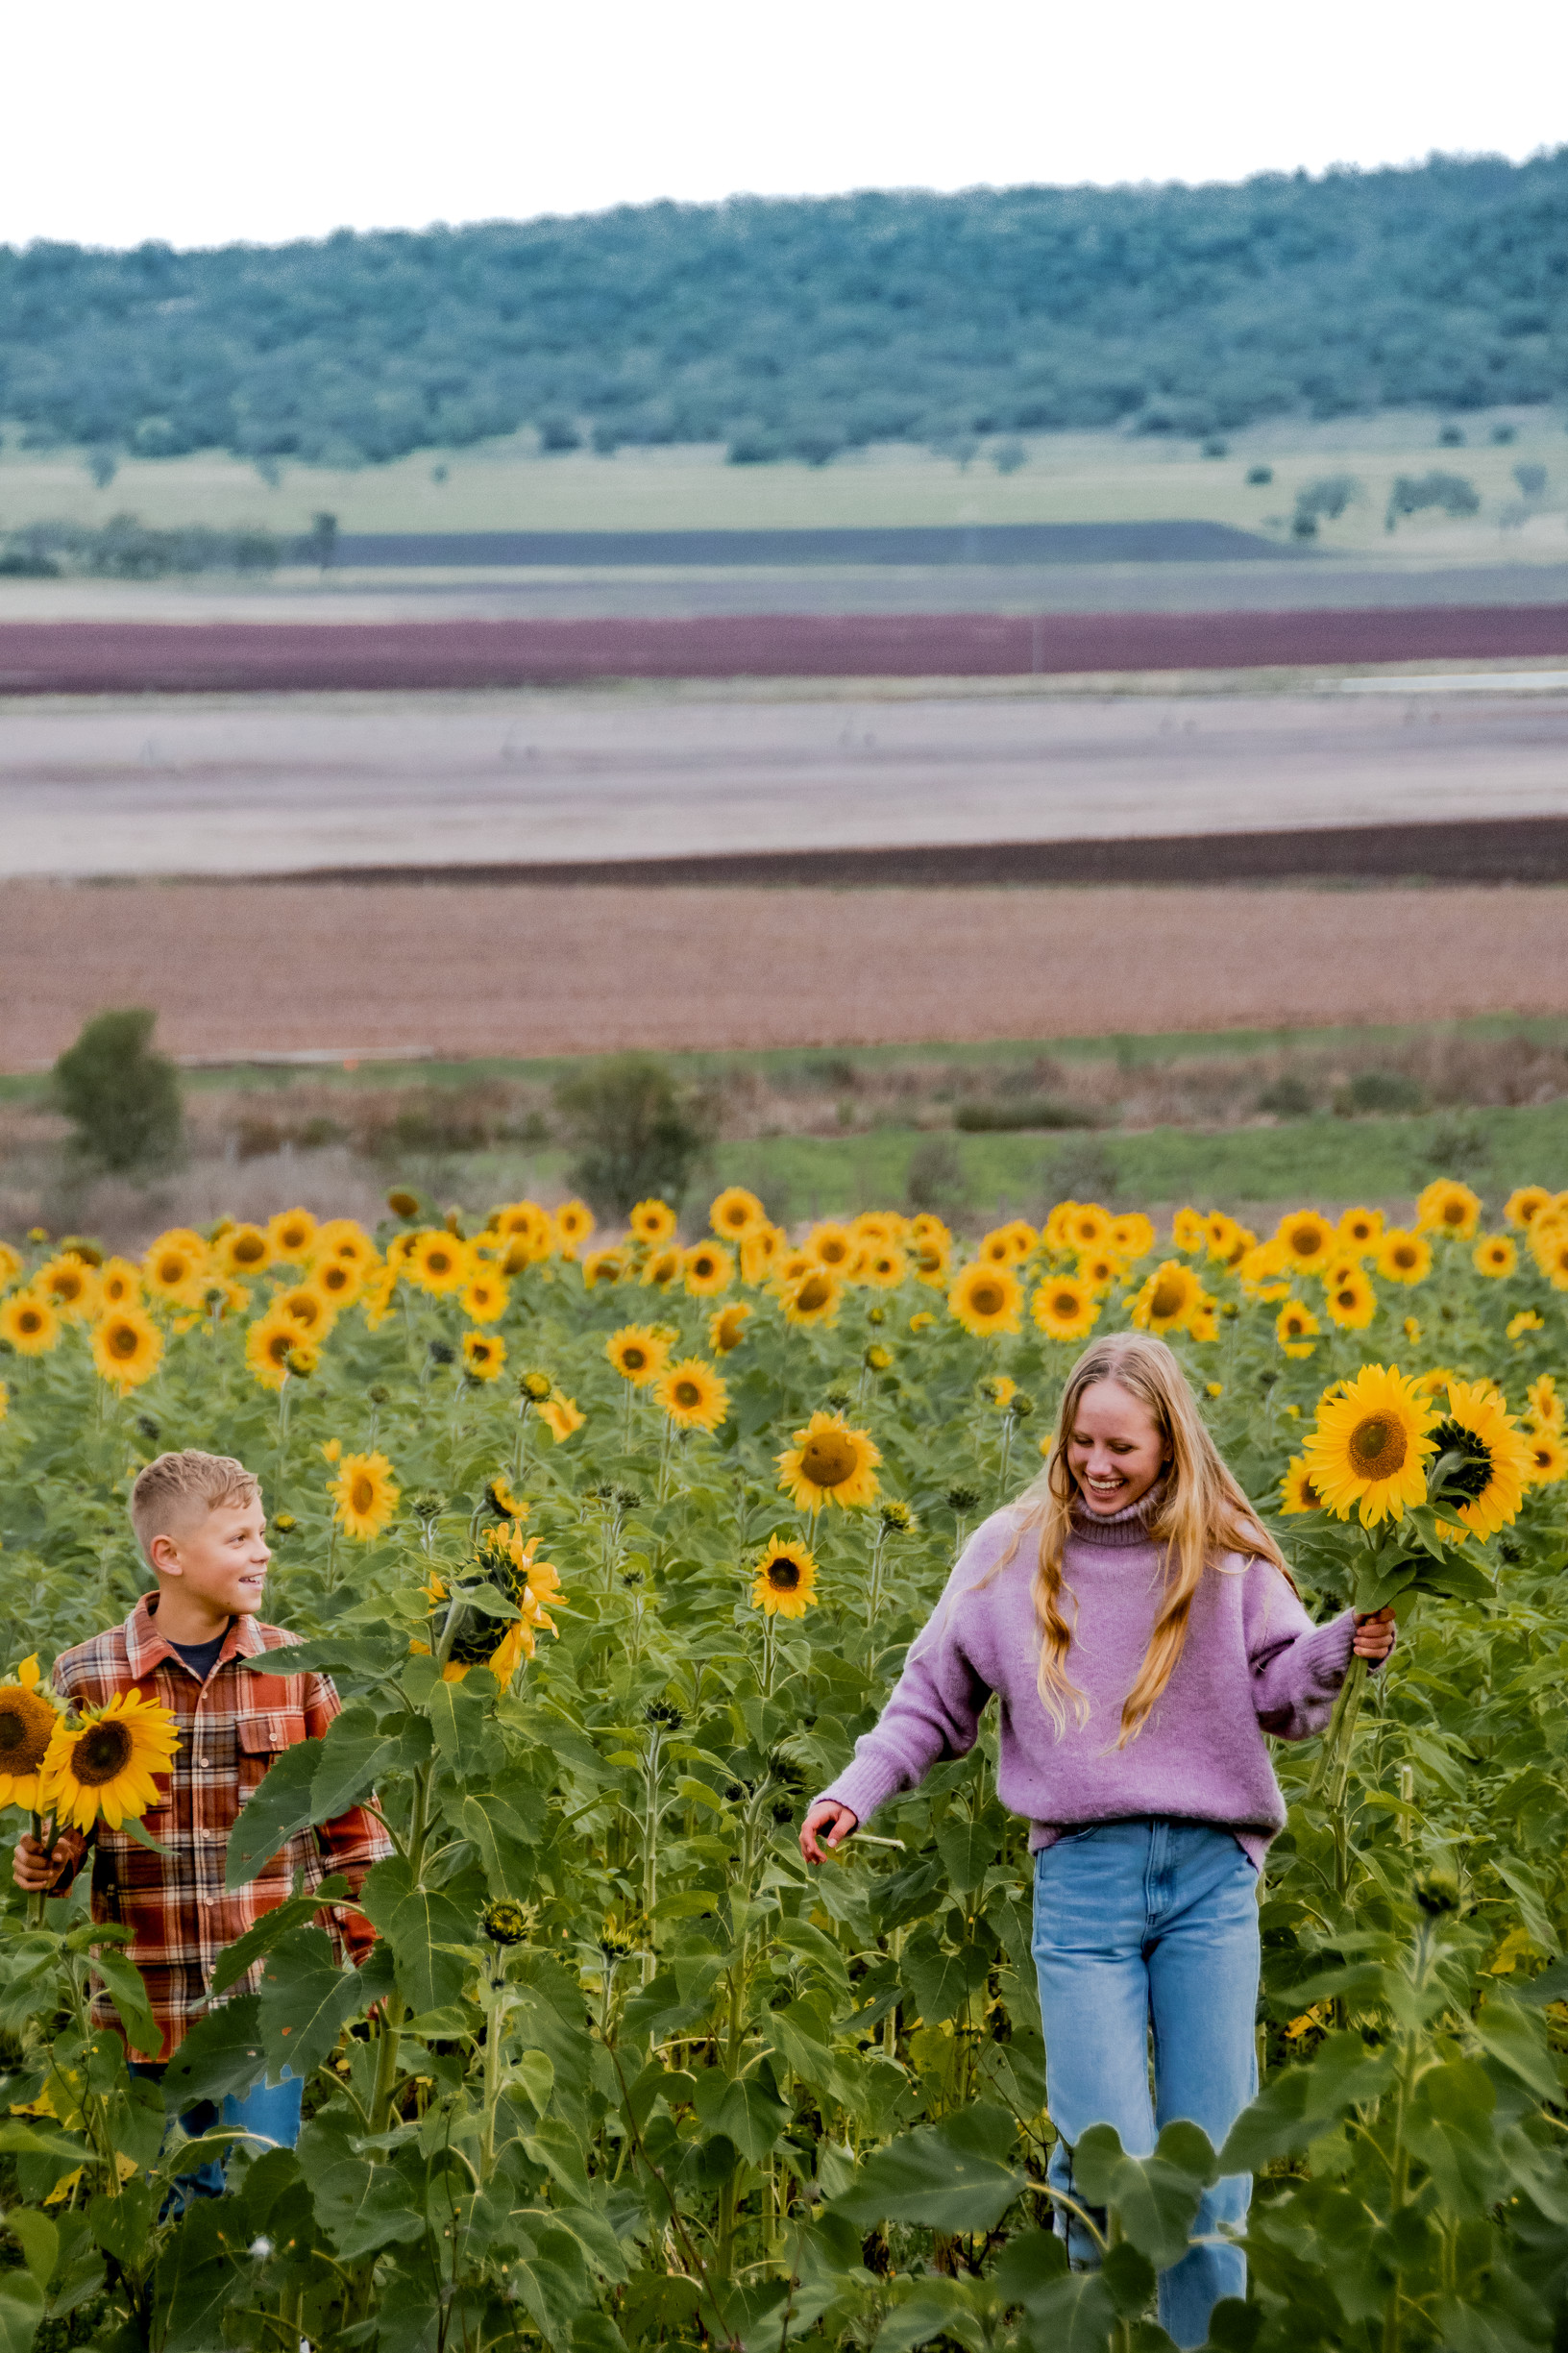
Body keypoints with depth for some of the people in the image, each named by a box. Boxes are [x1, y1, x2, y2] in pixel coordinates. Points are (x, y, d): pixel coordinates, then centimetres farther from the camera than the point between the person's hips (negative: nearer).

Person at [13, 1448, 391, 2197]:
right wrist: (44, 1862, -12)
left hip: (271, 1996, 0)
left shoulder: (291, 1666, 1)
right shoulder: (88, 1677, -4)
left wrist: (373, 1946, 4)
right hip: (146, 2000, 0)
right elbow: (66, 1821, 10)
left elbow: (348, 1815, 7)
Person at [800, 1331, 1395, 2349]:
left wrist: (1342, 1649, -13)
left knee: (1210, 2155, 4)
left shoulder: (1224, 1554, 6)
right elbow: (936, 1697, 14)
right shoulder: (1011, 1550, 7)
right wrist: (857, 1790, 3)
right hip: (1082, 1875, -1)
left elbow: (1280, 1694, 7)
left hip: (1210, 1874, 1)